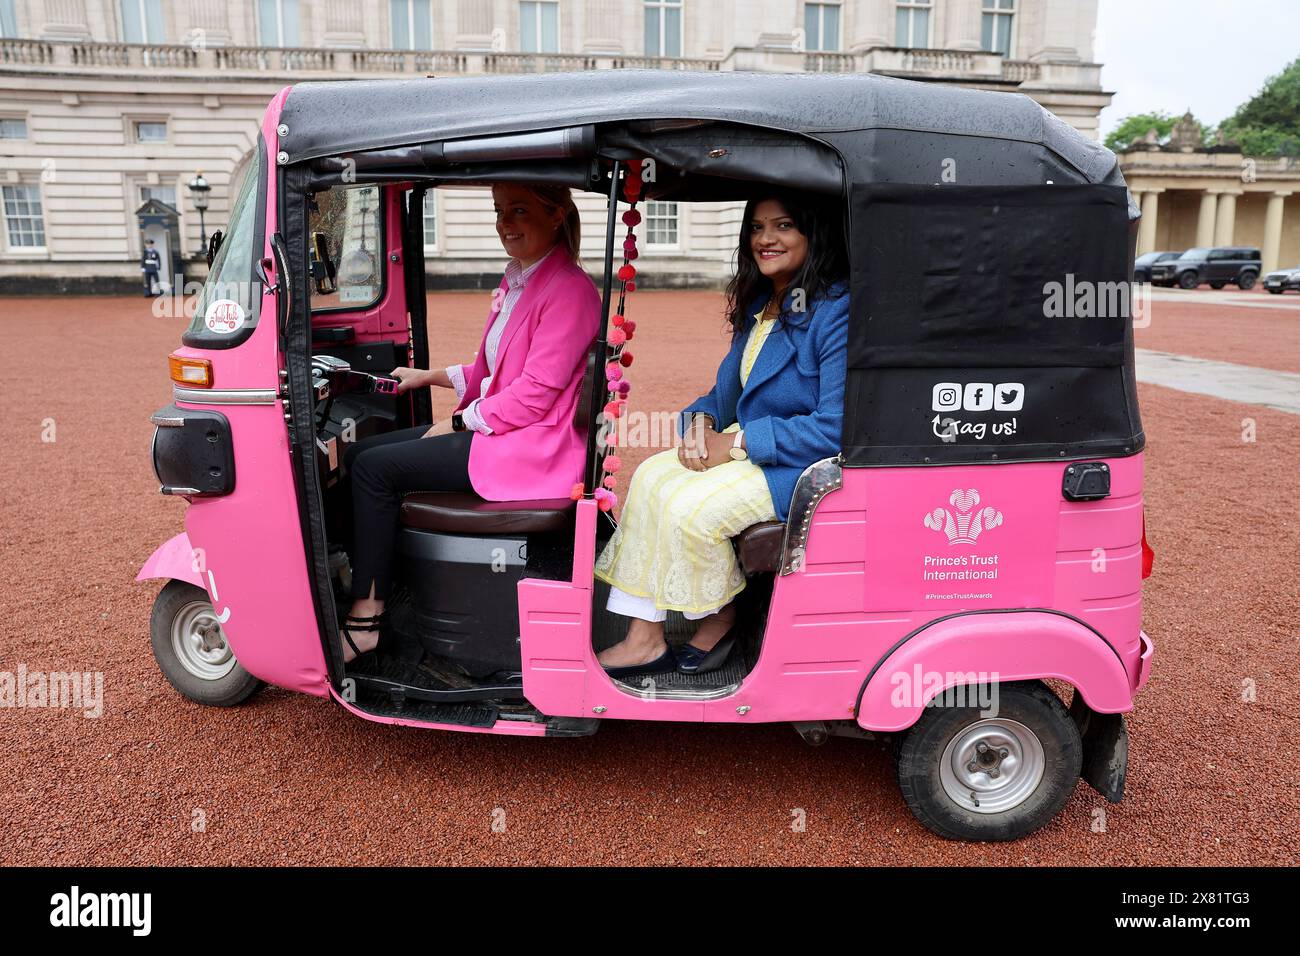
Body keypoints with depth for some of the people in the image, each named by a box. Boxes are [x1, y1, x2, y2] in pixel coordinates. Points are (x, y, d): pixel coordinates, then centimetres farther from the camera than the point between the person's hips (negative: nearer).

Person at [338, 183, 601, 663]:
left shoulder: (569, 290, -16)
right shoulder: (517, 280, 14)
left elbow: (534, 394, -21)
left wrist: (457, 423, -13)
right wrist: (429, 376, 15)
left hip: (527, 451, -10)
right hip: (494, 429, 10)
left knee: (375, 468, -14)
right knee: (359, 454, 5)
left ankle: (365, 620, -6)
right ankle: (361, 581, 7)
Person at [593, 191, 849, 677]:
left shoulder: (837, 310, -18)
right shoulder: (760, 305, 11)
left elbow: (834, 428, -24)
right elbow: (728, 391, 17)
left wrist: (735, 444, -21)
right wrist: (701, 422, -7)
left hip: (805, 466, -9)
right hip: (749, 445, 9)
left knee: (690, 508, -24)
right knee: (651, 476, -9)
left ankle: (720, 619, 7)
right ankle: (642, 640, -7)